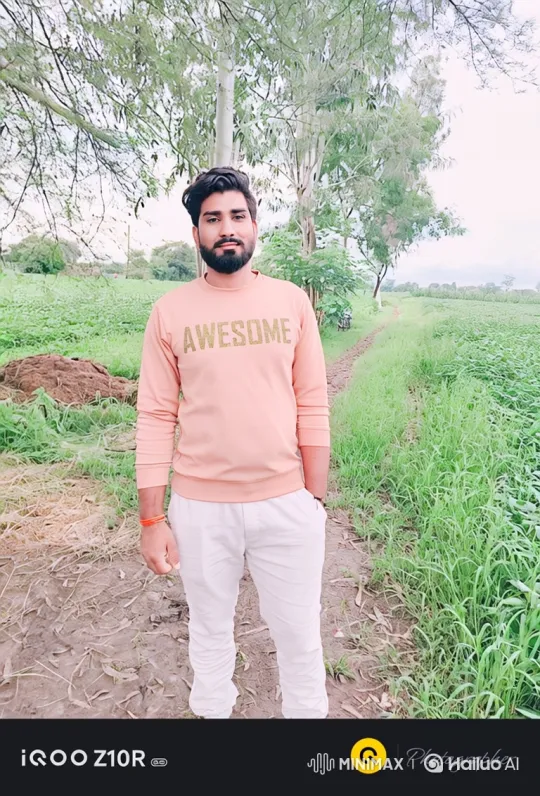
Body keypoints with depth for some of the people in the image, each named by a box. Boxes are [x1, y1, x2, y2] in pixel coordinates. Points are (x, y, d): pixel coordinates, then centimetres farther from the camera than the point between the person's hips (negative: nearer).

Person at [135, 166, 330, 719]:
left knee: (298, 632, 17)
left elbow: (312, 406, -1)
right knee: (209, 629, 22)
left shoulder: (292, 301, -1)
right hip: (199, 507, 1)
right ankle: (212, 711, 50)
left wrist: (317, 497, 1)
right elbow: (156, 416, -3)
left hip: (287, 502, 0)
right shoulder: (170, 311, -3)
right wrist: (151, 518, -2)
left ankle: (307, 711, 46)